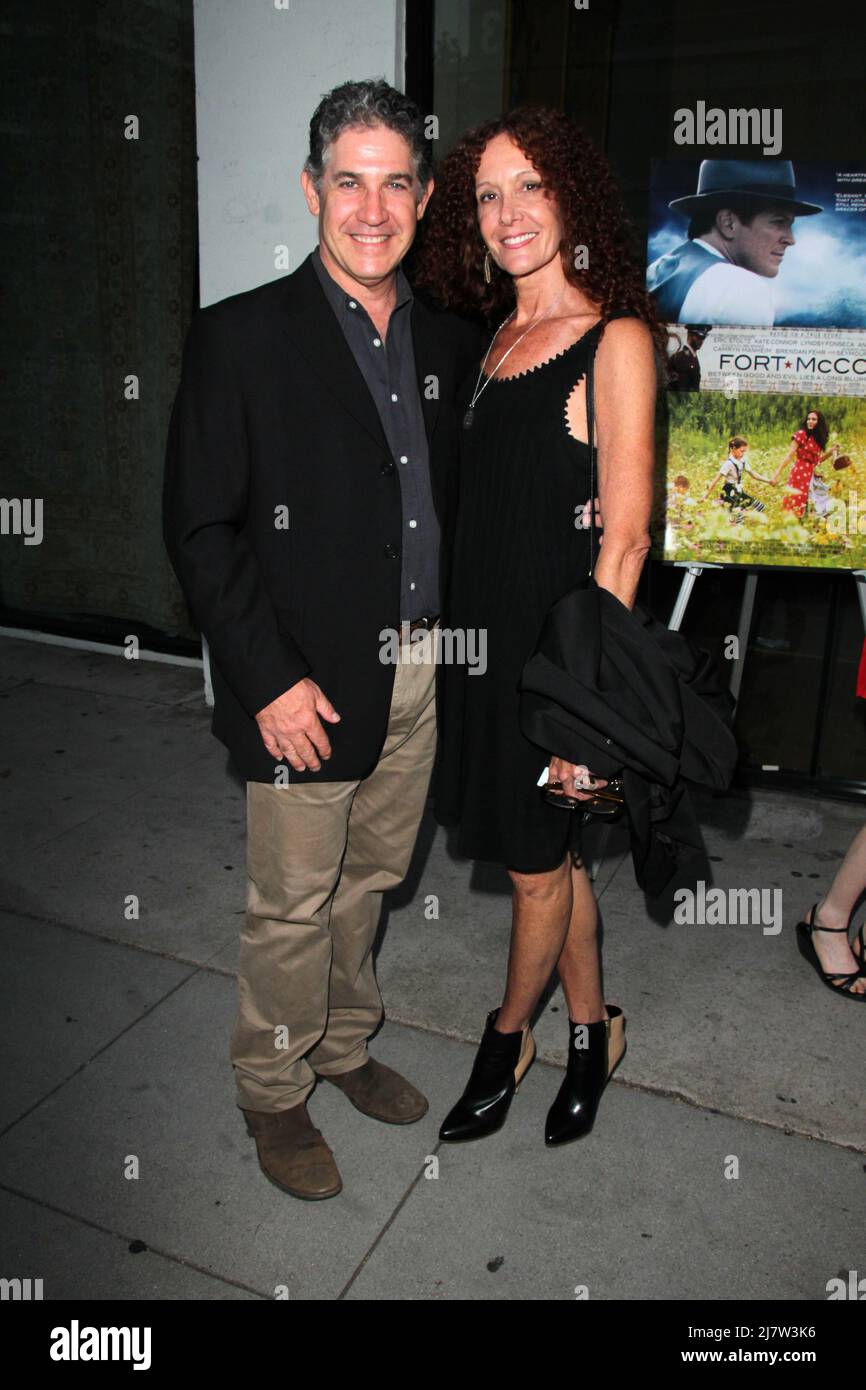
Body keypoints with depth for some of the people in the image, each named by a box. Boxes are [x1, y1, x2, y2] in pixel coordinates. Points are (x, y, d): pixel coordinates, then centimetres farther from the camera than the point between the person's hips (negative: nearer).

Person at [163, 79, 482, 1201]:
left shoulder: (451, 344, 9)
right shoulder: (240, 337, -8)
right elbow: (198, 530, -11)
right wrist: (268, 679, -16)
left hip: (418, 674, 5)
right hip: (305, 682, -5)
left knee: (368, 880, 20)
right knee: (292, 904, 8)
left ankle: (345, 1046, 42)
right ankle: (273, 1093, 31)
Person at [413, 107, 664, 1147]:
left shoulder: (614, 339, -10)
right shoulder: (500, 337, 12)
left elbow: (625, 535, -16)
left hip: (556, 641, -7)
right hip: (484, 632, 7)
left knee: (534, 863, 10)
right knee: (549, 851, 18)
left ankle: (505, 1040, 35)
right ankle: (590, 1029, 38)